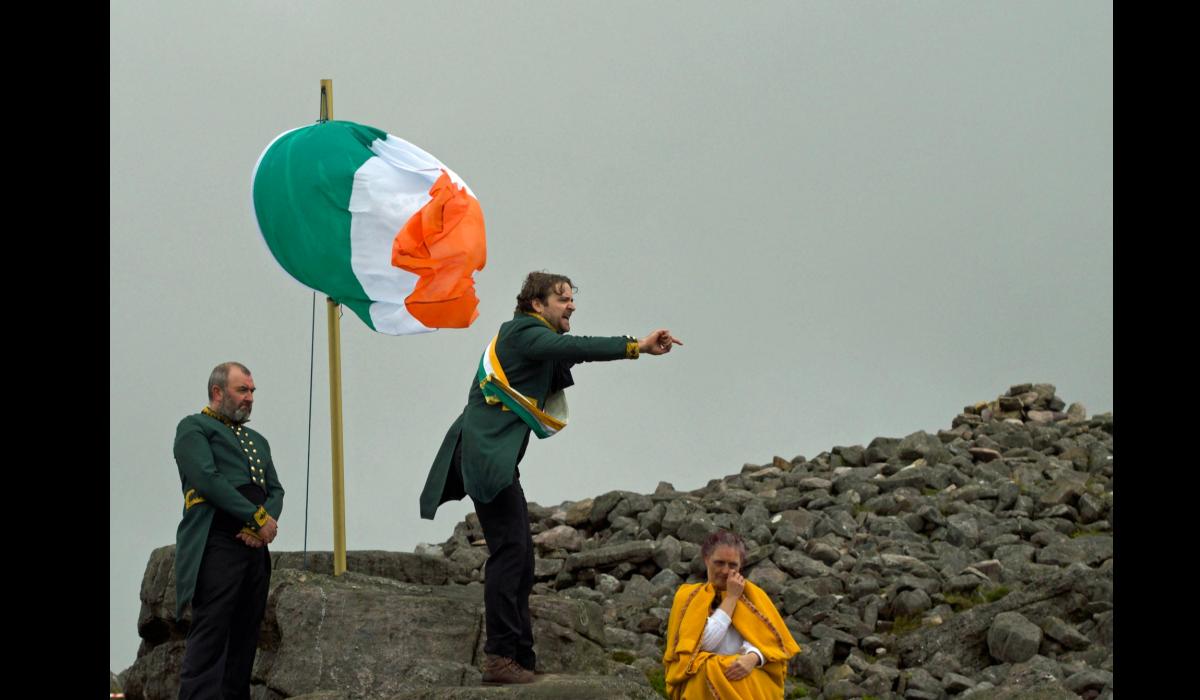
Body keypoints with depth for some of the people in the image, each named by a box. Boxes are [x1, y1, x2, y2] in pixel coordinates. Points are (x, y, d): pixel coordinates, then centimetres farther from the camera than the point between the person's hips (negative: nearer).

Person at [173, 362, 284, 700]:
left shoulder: (257, 440, 26)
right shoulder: (194, 427, 3)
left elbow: (275, 490, 17)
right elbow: (208, 480, -11)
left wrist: (266, 524, -5)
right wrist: (260, 519, -11)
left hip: (255, 547, 7)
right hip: (217, 547, -7)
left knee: (245, 636, 4)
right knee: (210, 635, -13)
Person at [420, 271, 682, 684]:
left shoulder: (532, 338, 25)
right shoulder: (524, 333, -9)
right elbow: (571, 347, -26)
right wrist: (635, 347, -35)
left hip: (496, 457, 11)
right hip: (488, 454, -11)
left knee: (519, 555, 11)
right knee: (510, 550, -15)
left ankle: (519, 655, 15)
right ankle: (500, 657, -19)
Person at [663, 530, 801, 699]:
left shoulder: (752, 594, 11)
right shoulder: (688, 596, 5)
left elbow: (769, 639, -1)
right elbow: (705, 642, -10)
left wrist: (752, 658, -24)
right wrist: (731, 597, -6)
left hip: (750, 678, 1)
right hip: (698, 681, -1)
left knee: (744, 680, -35)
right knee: (712, 673, -36)